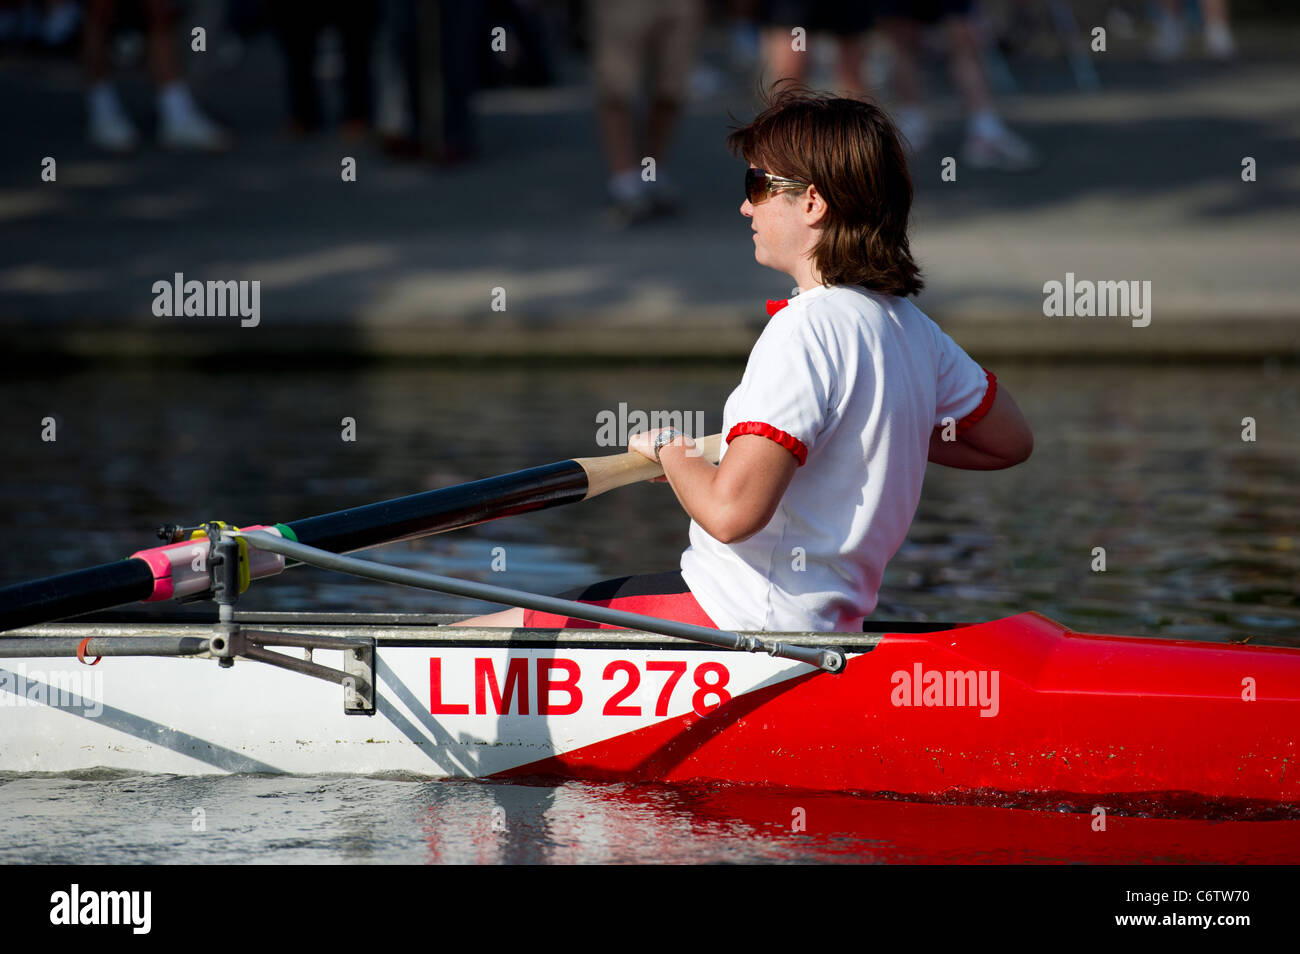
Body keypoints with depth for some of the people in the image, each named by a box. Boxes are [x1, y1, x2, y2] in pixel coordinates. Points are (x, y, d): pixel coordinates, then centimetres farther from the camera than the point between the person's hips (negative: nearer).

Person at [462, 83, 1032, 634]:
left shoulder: (806, 329, -20)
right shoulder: (909, 326, 7)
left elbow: (730, 511, -28)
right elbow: (1010, 442, 21)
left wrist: (668, 448, -7)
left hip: (740, 617, -10)